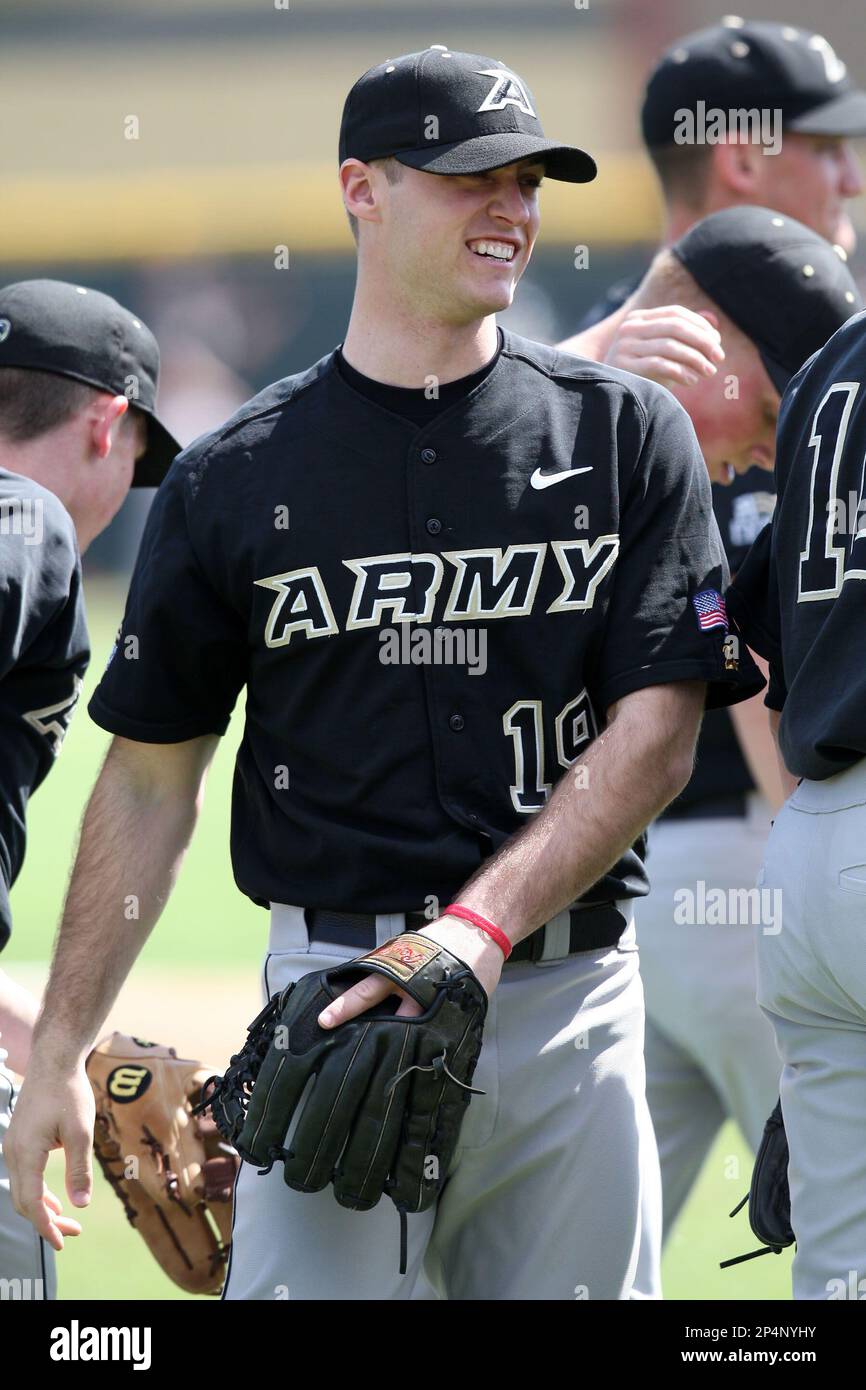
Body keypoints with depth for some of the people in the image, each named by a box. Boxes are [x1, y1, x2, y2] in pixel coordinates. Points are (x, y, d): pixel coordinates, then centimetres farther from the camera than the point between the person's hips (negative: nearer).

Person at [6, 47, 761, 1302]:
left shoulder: (626, 435, 7)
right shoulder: (236, 476, 6)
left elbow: (658, 732, -1)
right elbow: (153, 776, 10)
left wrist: (482, 927, -15)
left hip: (569, 1000, 1)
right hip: (333, 997, -1)